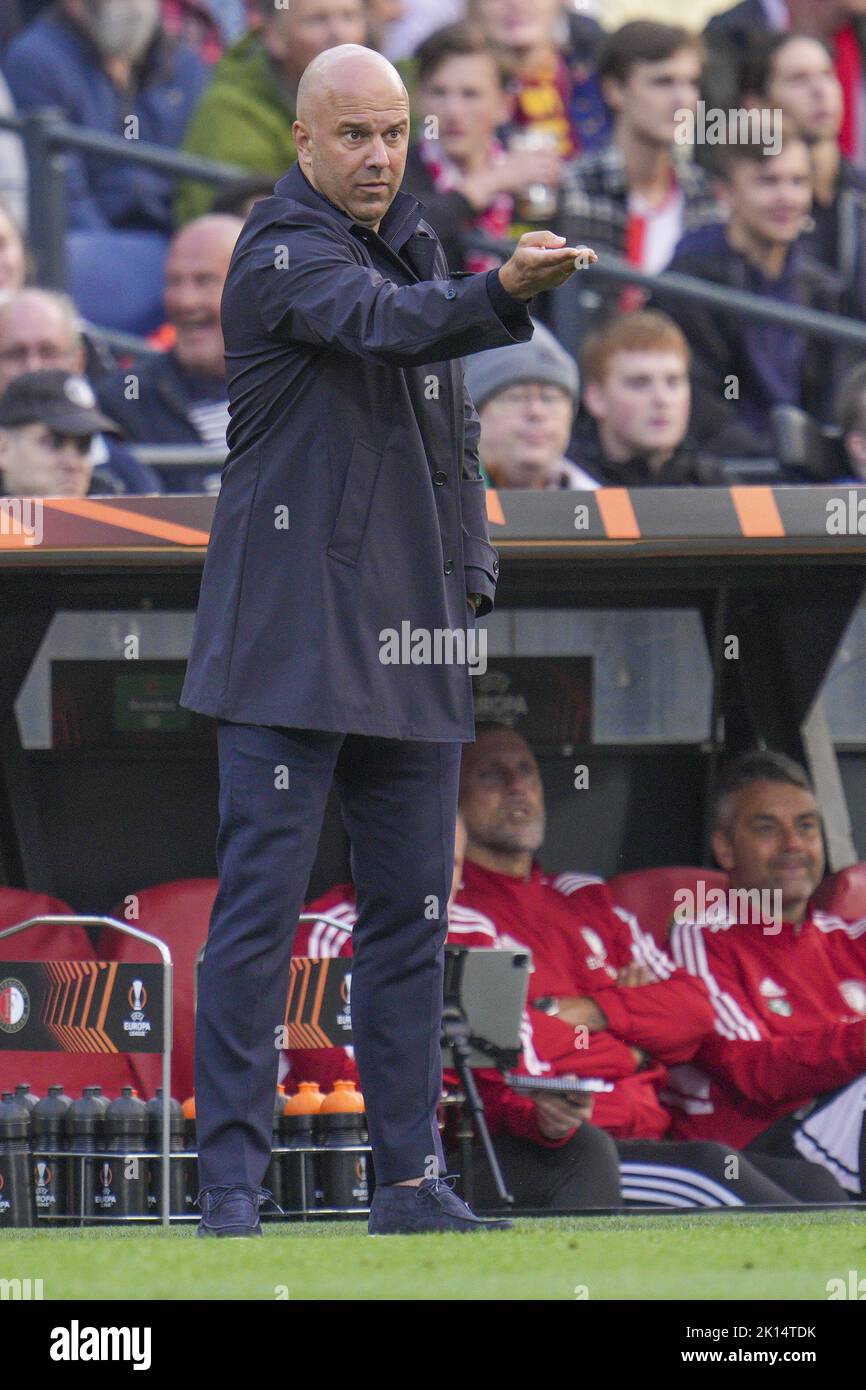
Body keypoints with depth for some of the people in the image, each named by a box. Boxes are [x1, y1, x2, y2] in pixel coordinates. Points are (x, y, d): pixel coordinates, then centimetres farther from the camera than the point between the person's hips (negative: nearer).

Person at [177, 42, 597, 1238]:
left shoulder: (415, 246, 15)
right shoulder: (282, 255, -11)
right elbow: (384, 325, -32)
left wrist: (470, 580, 15)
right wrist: (502, 293, -49)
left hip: (411, 648, 8)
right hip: (291, 639, -8)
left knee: (411, 914, 9)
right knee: (260, 904, -7)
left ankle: (411, 1179, 14)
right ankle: (231, 1180, -6)